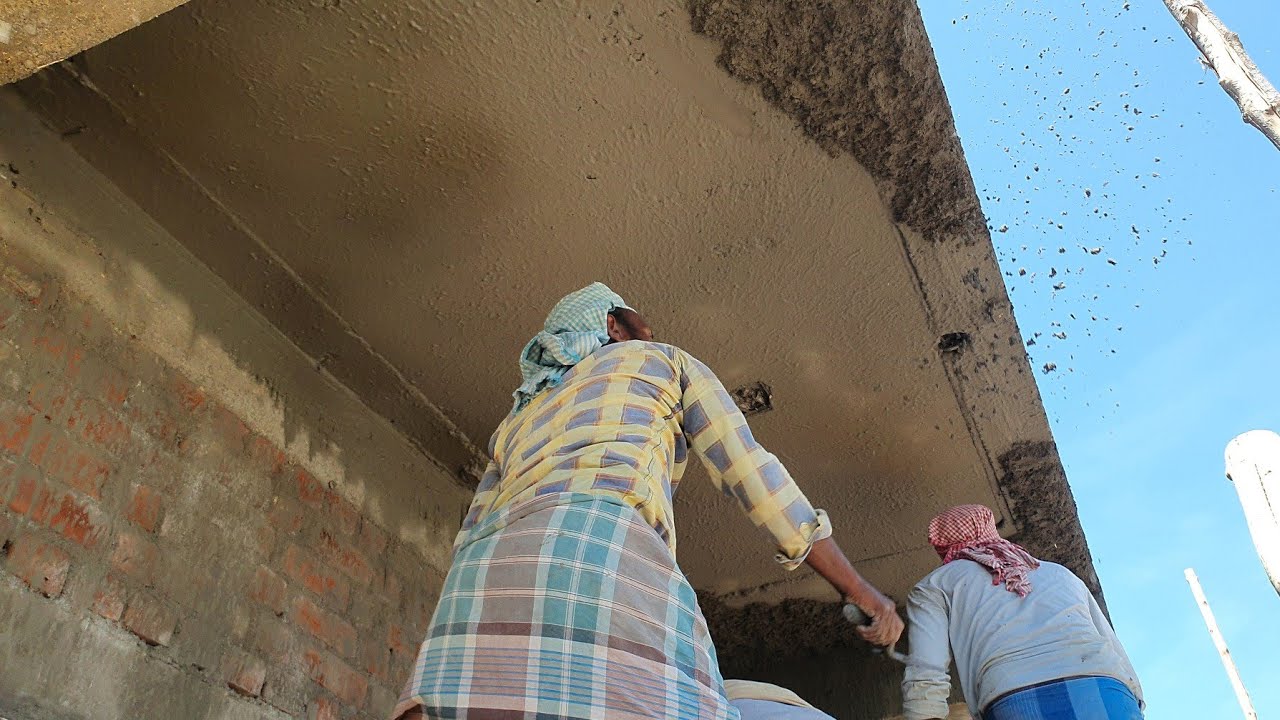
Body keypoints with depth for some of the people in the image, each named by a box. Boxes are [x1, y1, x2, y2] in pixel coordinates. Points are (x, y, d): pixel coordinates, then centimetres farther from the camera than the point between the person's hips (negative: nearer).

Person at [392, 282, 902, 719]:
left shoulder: (520, 420, 40)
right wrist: (859, 589, 23)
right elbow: (754, 476, 19)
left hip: (486, 580, 6)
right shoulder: (666, 363, 29)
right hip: (606, 557, -6)